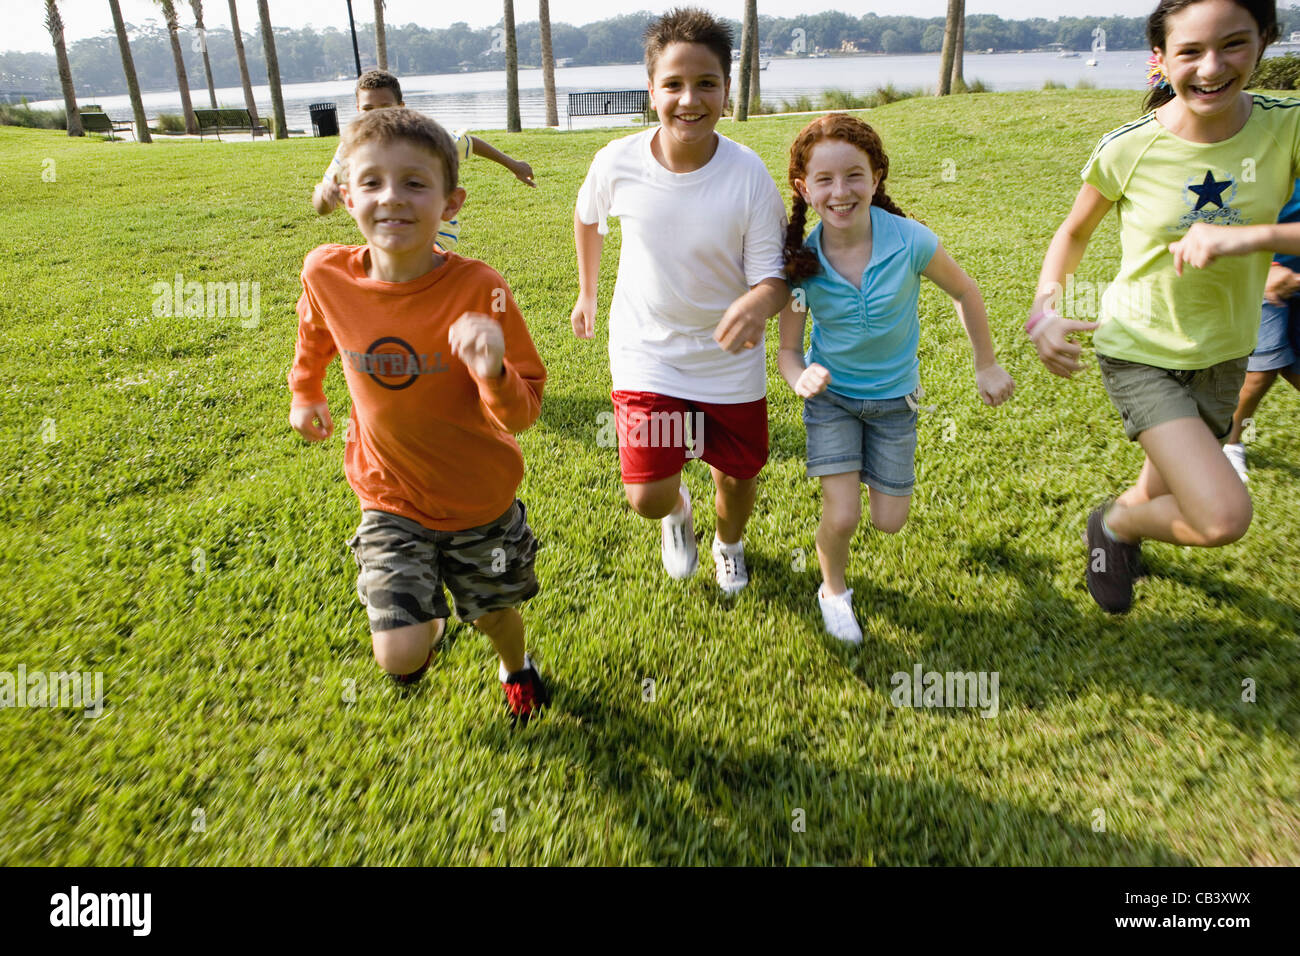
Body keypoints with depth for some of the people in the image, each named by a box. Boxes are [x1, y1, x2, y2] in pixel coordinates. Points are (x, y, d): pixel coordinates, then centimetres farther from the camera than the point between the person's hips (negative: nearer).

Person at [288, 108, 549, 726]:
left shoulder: (479, 290, -25)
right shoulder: (326, 275, -16)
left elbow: (522, 414, -21)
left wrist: (493, 376, -42)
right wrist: (305, 393, 24)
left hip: (481, 501, -1)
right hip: (392, 500, 1)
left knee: (495, 615, 20)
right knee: (397, 654, -8)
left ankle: (516, 669, 59)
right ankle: (426, 627, 32)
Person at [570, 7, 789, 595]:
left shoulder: (749, 174, -18)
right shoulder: (617, 162, -15)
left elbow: (773, 276, -16)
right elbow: (587, 216, 8)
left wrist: (757, 304, -40)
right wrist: (587, 293, 15)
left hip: (729, 360, 1)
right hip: (647, 354, 0)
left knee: (738, 476, 16)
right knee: (647, 497, -10)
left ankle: (729, 543, 55)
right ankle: (677, 509, 32)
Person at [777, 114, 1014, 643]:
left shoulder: (911, 241, -23)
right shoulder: (801, 261, -20)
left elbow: (965, 292, -4)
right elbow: (788, 348, -10)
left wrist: (986, 366, 5)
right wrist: (800, 379, -33)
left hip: (894, 396, 1)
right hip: (831, 395, -1)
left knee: (889, 523, 7)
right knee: (841, 517, -12)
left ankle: (868, 469, 43)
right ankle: (833, 591, 21)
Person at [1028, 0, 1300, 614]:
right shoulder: (1126, 150, -16)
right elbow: (1074, 234, 0)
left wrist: (1248, 236, -34)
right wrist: (1045, 310, -15)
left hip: (1222, 354, 4)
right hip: (1139, 351, -3)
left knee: (1169, 495, 22)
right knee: (1222, 518, -16)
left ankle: (1124, 522, 59)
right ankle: (1111, 523, 17)